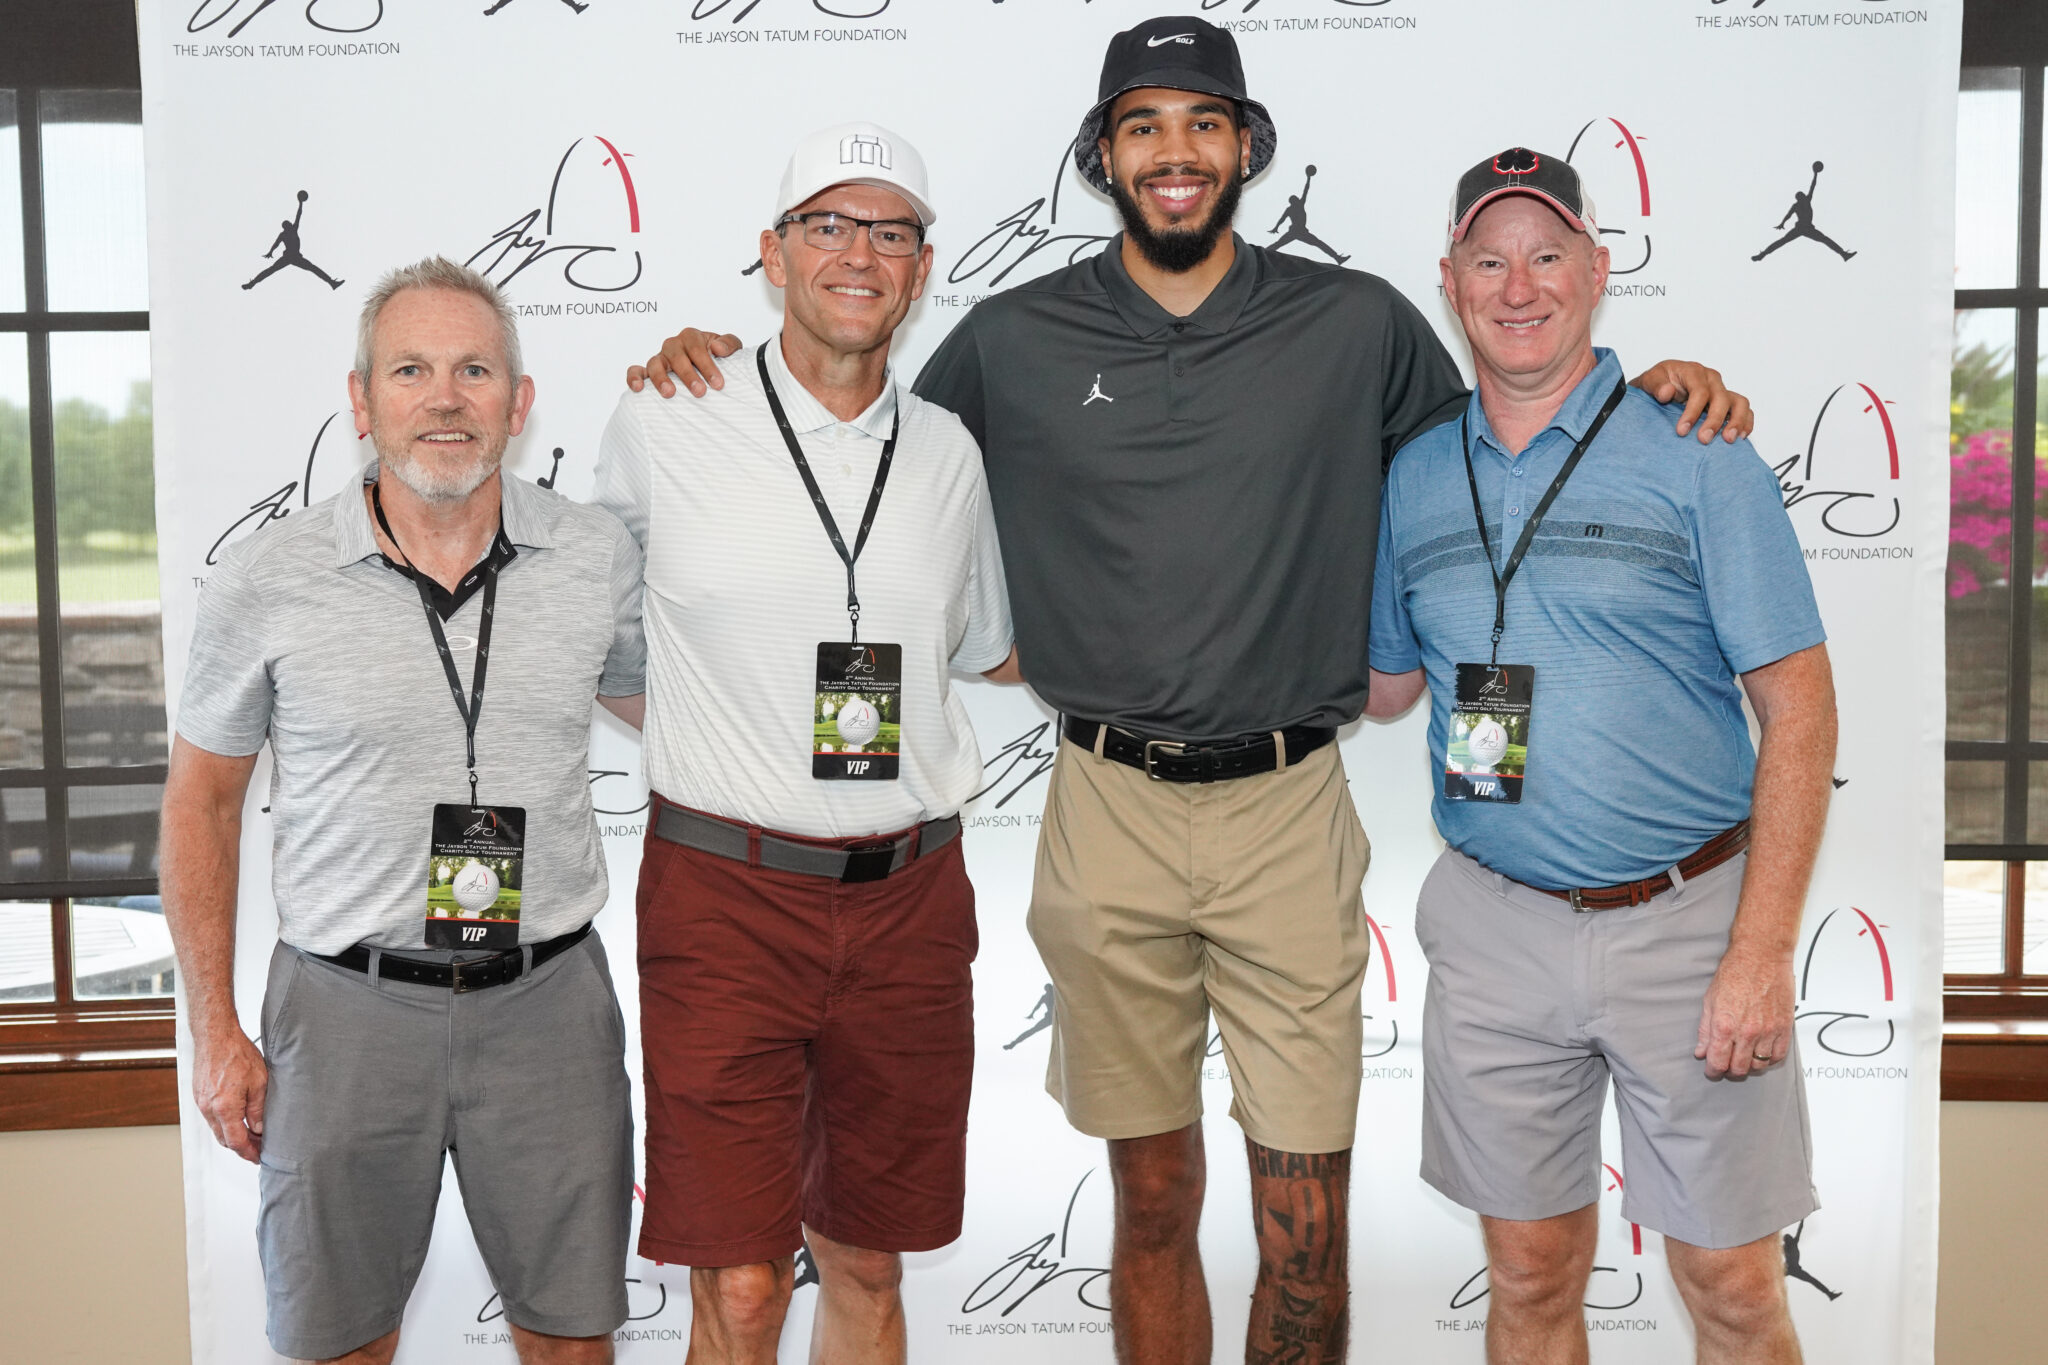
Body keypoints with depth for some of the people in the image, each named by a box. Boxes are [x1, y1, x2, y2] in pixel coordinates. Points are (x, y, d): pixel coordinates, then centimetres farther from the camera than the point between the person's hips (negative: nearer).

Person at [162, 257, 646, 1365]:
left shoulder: (598, 558, -1)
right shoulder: (266, 581, -5)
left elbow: (659, 711, 17)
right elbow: (201, 797, 4)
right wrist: (214, 1028, 2)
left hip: (547, 996, 1)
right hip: (347, 1005, -1)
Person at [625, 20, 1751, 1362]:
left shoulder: (1357, 323, 4)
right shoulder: (1014, 340, 5)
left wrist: (1650, 394, 1)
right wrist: (717, 374, 4)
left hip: (1289, 811, 0)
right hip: (1109, 811, 1)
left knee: (1308, 1227, 4)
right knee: (1154, 1202, 14)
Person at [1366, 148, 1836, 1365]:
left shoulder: (1695, 454, -5)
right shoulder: (1414, 476, 7)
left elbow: (1800, 708, -7)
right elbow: (1385, 685, 19)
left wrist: (1763, 950, -14)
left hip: (1687, 920, -3)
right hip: (1497, 924, 3)